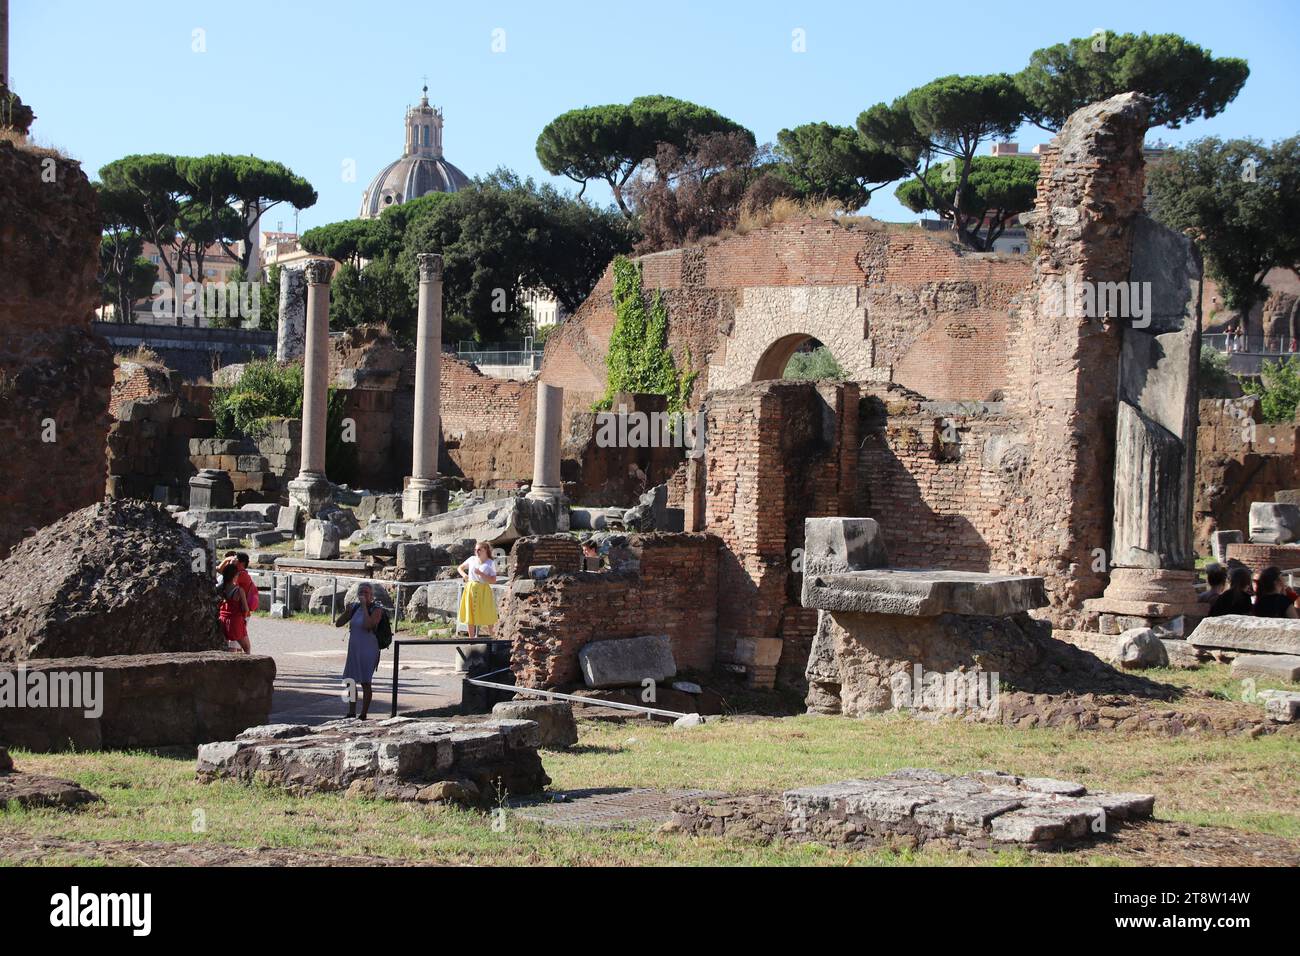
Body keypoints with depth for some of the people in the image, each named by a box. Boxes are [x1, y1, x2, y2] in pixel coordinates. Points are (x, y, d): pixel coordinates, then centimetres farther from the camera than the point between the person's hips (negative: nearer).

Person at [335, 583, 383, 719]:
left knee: (365, 682, -2)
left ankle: (363, 715, 4)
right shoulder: (355, 607, 8)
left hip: (368, 650, -7)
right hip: (353, 650, 7)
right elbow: (338, 623, 9)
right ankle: (351, 713, 20)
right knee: (351, 681, 10)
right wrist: (347, 610, -6)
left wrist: (365, 606, -20)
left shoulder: (376, 609, -10)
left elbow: (368, 625, -28)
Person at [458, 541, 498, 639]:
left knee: (487, 616, 1)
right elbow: (460, 568, 20)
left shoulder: (491, 563, -3)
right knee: (470, 616, 4)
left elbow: (493, 580, -10)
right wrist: (464, 574, -1)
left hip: (483, 591, -3)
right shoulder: (472, 559, 6)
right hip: (470, 589, 3)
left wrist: (481, 574, -19)